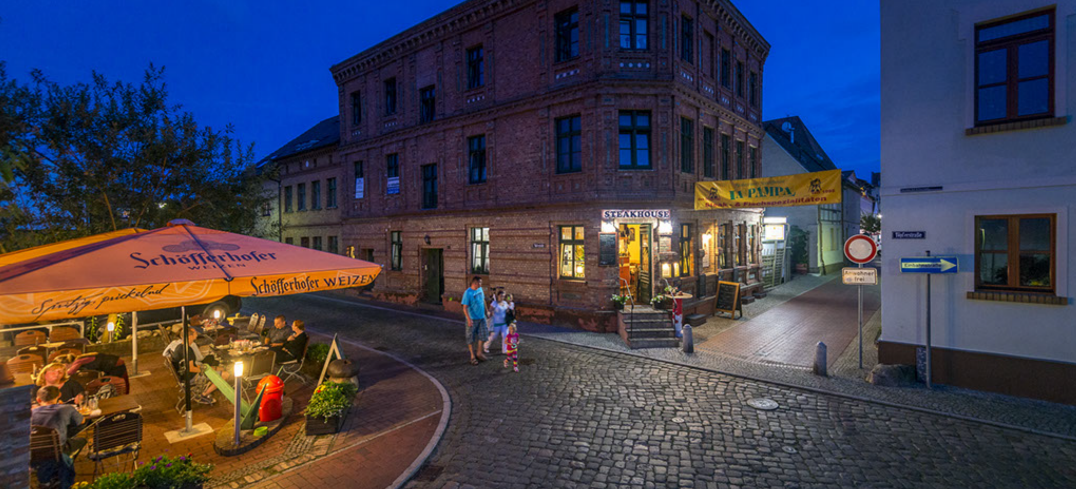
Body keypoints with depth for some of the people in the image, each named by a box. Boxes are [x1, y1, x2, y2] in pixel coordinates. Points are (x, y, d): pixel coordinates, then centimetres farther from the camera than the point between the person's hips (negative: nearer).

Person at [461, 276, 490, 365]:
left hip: (481, 317, 7)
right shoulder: (467, 293, -19)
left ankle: (479, 353, 28)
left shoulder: (480, 289, 2)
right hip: (472, 318, -7)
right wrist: (469, 319, -25)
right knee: (471, 338, 4)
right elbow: (465, 307, -20)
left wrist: (486, 311, 20)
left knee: (481, 335, 12)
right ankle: (472, 356, 16)